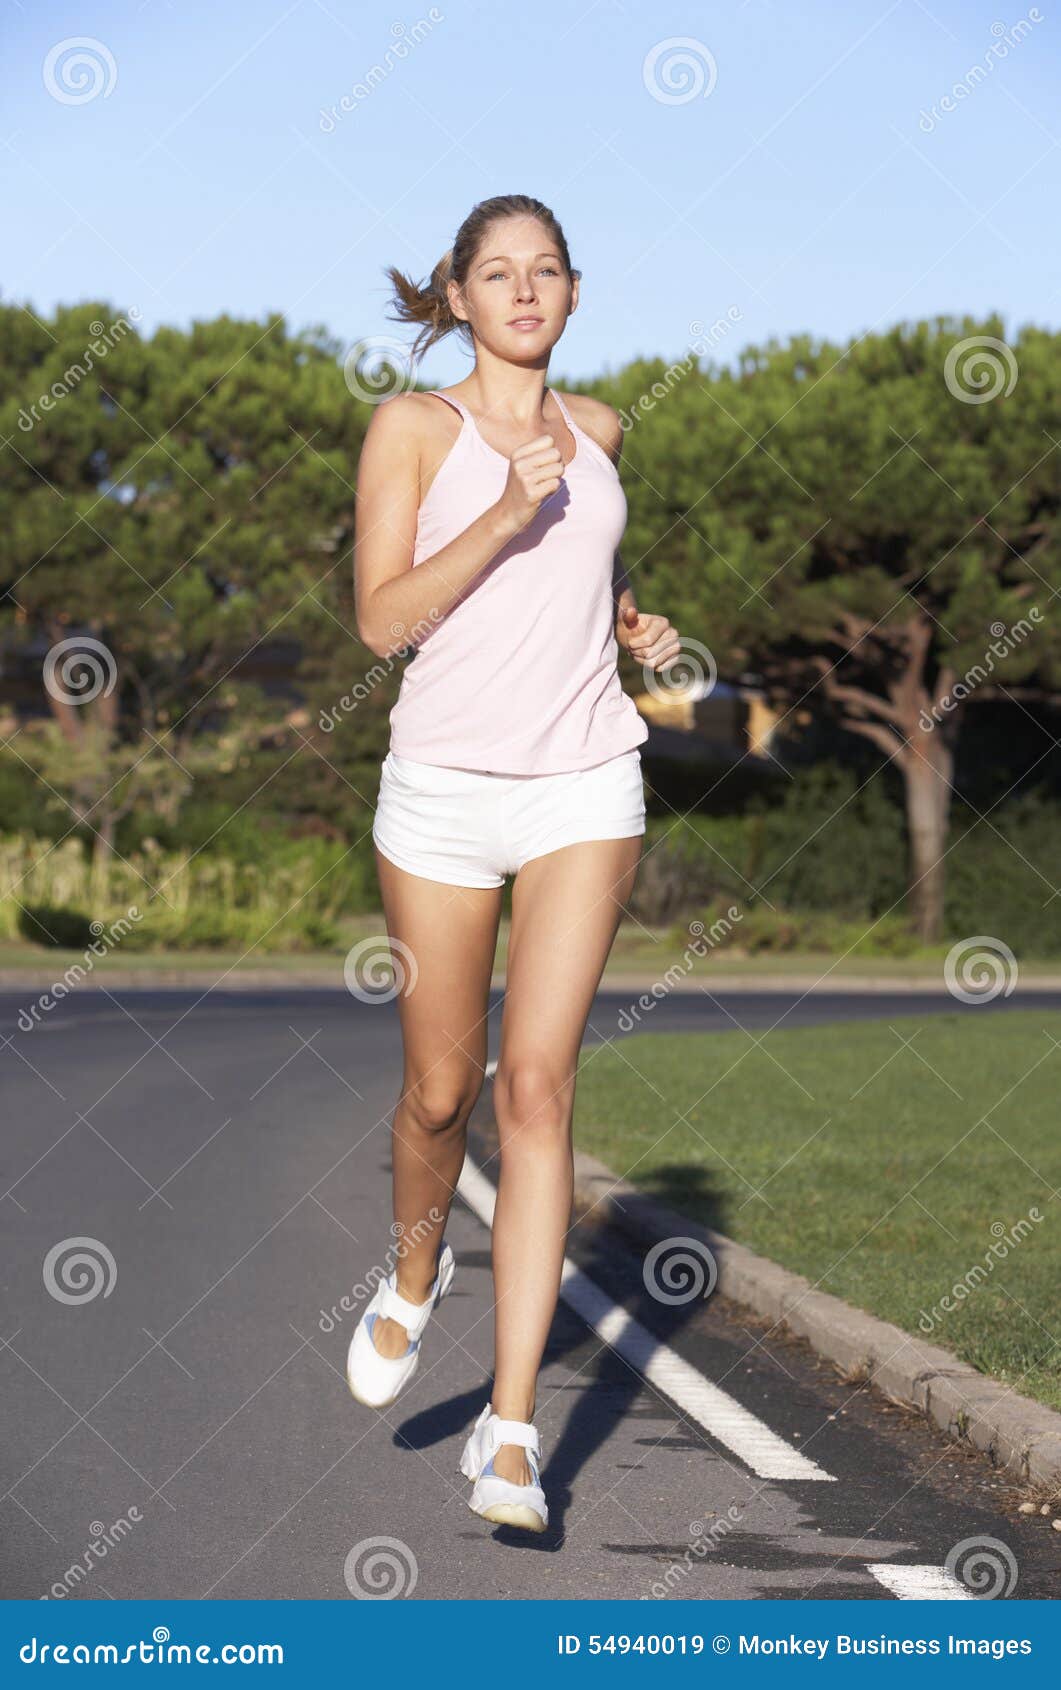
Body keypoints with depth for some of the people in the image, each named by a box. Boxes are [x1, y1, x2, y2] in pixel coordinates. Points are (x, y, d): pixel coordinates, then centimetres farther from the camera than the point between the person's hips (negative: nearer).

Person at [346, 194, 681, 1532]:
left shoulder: (594, 427, 12)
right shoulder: (412, 427, -1)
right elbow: (381, 618, -10)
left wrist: (632, 618, 12)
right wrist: (505, 516, -20)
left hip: (582, 787, 2)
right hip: (444, 784, -2)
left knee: (538, 1086, -11)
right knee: (441, 1090, 8)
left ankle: (510, 1434, -12)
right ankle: (414, 1272, 43)